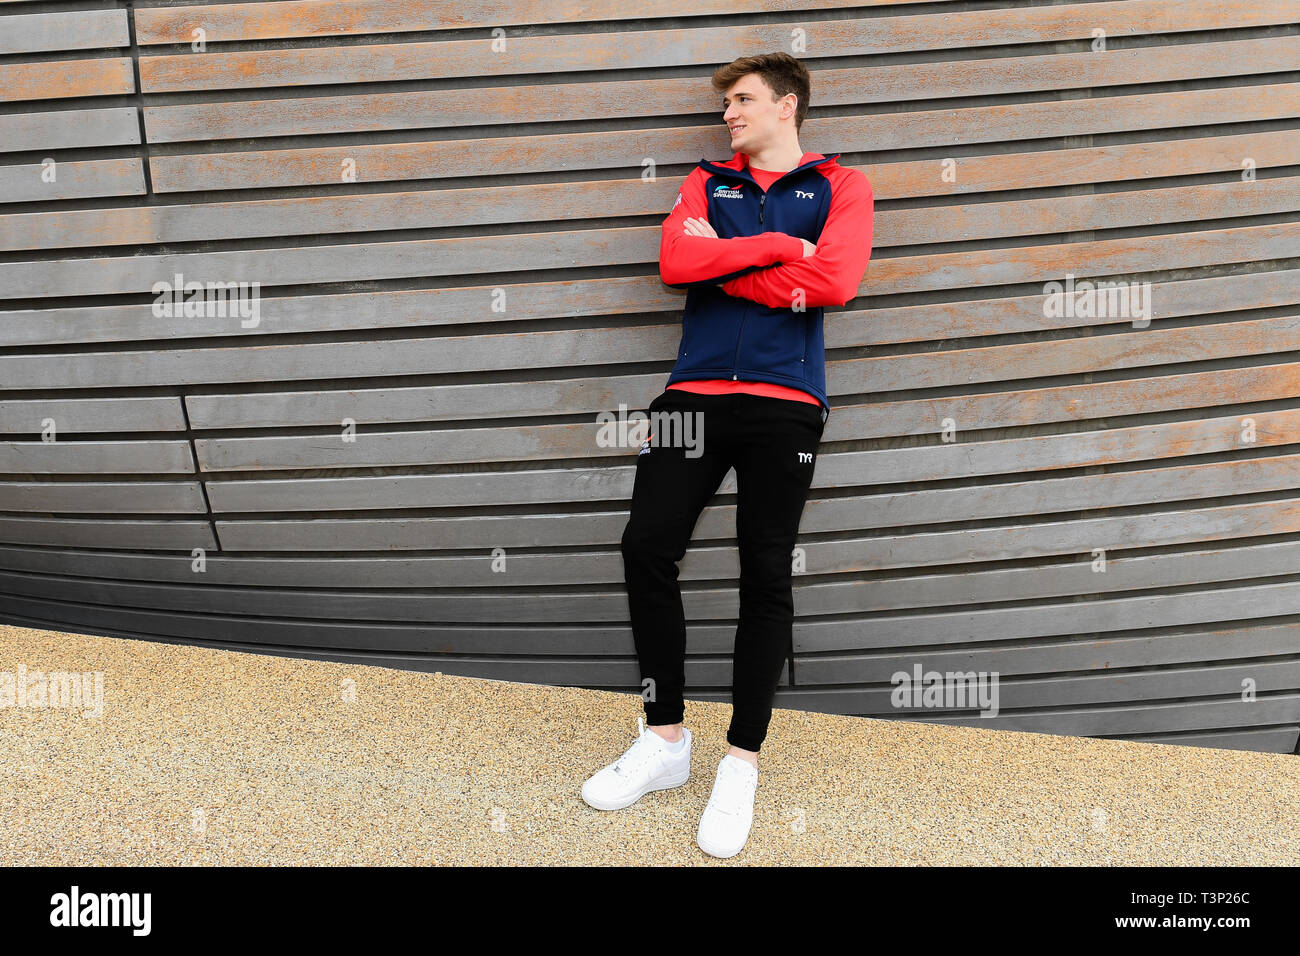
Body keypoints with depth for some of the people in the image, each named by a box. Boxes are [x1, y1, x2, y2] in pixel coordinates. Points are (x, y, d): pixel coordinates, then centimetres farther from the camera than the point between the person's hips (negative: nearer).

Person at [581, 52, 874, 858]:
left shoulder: (840, 185, 10)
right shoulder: (707, 182, 18)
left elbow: (834, 280, -10)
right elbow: (676, 262, -2)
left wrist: (721, 260, -3)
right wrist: (776, 246, -5)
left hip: (784, 404, -3)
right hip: (696, 393, 3)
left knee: (767, 577, -1)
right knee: (647, 548, -6)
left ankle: (742, 764, 14)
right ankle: (665, 741, 12)